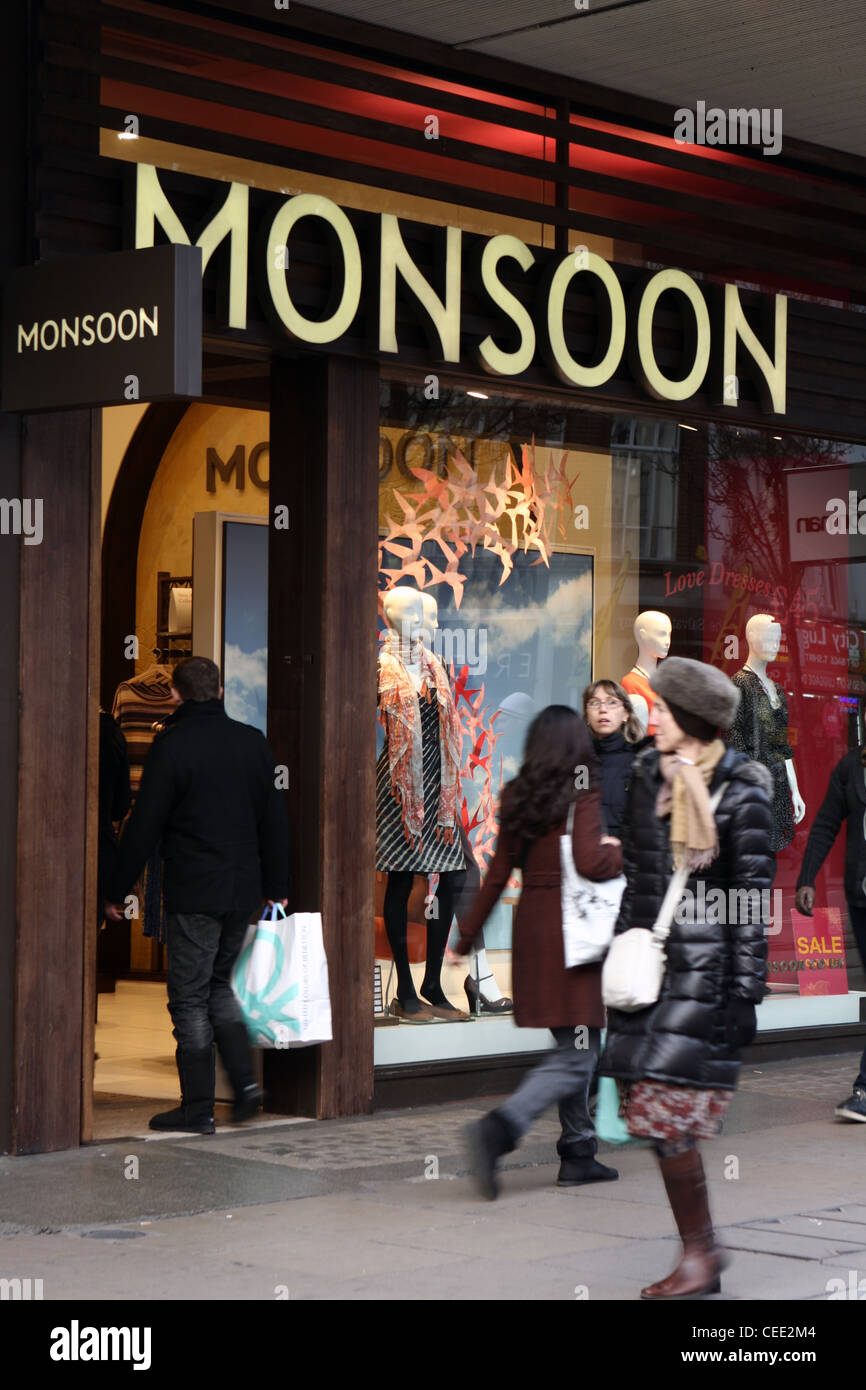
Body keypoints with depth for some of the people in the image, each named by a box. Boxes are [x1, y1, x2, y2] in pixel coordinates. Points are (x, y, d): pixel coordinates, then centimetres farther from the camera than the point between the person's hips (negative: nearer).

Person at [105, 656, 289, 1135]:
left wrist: (118, 890, -1)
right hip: (243, 889, 6)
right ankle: (245, 1081, 9)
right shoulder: (253, 742, 7)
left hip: (194, 893, -6)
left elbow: (144, 827, -10)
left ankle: (197, 1107, 4)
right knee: (218, 985, 20)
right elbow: (274, 821, 12)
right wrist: (276, 888, 19)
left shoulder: (173, 746, -11)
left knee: (190, 998, 1)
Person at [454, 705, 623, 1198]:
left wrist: (468, 936, 16)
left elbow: (499, 873, 10)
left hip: (531, 926, 7)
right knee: (577, 1054, -5)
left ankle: (579, 1153, 19)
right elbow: (590, 861, -22)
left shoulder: (518, 797, 8)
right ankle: (501, 1128, -22)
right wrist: (624, 850, -2)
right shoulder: (583, 795, -10)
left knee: (576, 1045, 17)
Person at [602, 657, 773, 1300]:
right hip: (650, 959, 7)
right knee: (660, 1118, 6)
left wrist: (745, 991, -11)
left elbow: (752, 898, -8)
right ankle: (702, 1260, 16)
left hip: (705, 966, -7)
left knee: (665, 1117, -11)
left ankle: (700, 1253, 2)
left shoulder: (740, 792, -7)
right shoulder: (649, 777, 12)